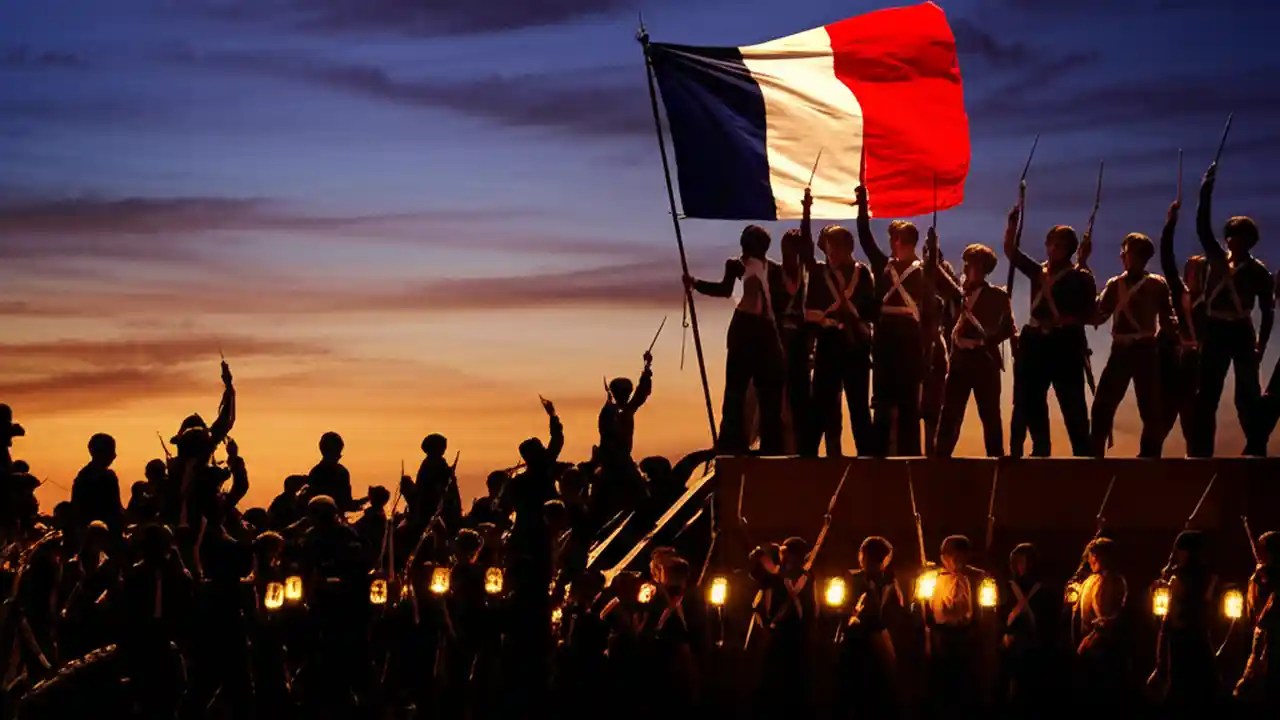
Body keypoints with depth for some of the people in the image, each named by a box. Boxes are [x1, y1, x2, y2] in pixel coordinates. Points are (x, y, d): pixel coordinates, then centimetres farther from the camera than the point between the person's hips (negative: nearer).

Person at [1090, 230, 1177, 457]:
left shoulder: (1157, 284, 5)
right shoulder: (1115, 284, 12)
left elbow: (1167, 318, 3)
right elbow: (1098, 316, 5)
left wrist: (1175, 326, -18)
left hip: (1146, 350, -2)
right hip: (1121, 350, 2)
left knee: (1150, 408, -3)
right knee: (1102, 405, -5)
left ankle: (1149, 457, 7)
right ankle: (1095, 455, 2)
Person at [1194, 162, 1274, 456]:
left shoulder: (1258, 271, -2)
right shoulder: (1217, 258, 9)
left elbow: (1268, 311, -1)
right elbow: (1203, 228, 3)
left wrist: (1261, 345, -8)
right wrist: (1206, 192, -5)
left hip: (1241, 333, -4)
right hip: (1215, 332, 4)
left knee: (1246, 396, -5)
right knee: (1206, 397, 3)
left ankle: (1256, 452, -3)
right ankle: (1202, 453, 4)